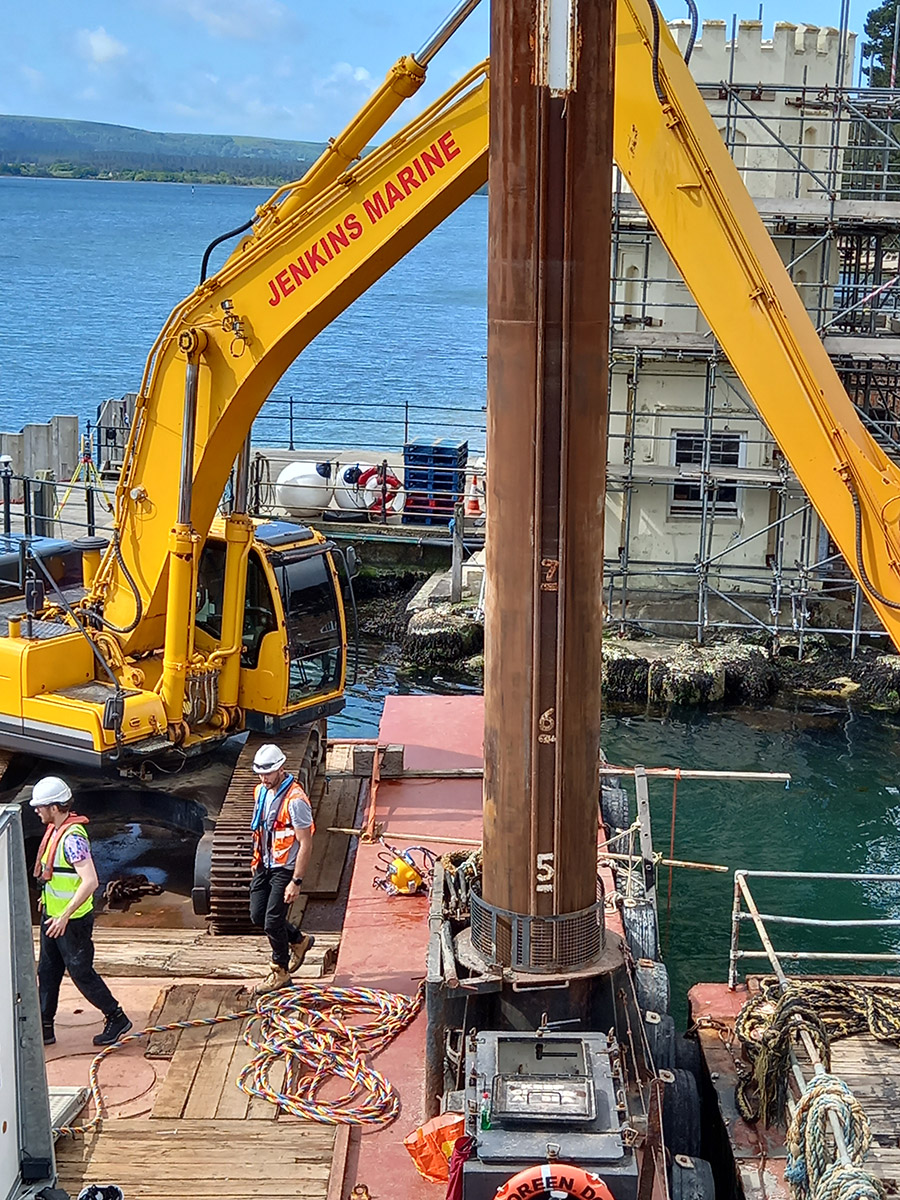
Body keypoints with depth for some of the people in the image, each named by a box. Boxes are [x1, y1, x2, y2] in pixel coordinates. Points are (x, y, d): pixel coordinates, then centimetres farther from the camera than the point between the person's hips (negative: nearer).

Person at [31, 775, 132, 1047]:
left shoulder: (72, 837, -25)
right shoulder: (55, 829, 5)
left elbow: (90, 881, -31)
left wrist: (64, 917, -30)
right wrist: (47, 897, 25)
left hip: (72, 921, -9)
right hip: (53, 915, 9)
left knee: (81, 973, 2)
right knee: (47, 972, 14)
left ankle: (116, 1018, 16)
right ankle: (44, 1028, 23)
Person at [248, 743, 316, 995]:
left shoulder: (295, 800, -23)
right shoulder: (261, 791, 4)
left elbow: (305, 844, -21)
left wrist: (296, 882, -22)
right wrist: (256, 861, 21)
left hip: (284, 868, -8)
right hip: (264, 865, 8)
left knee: (272, 921, -5)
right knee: (258, 915, 10)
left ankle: (281, 972, 16)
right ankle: (299, 940, 34)